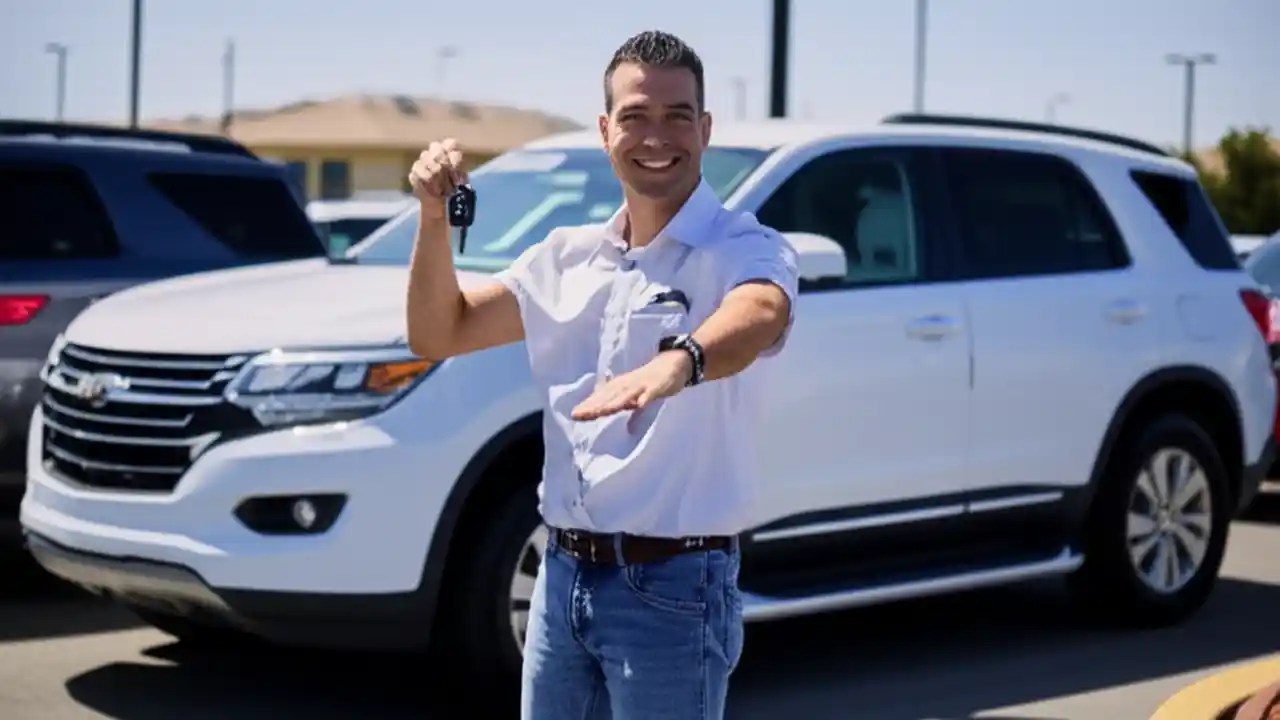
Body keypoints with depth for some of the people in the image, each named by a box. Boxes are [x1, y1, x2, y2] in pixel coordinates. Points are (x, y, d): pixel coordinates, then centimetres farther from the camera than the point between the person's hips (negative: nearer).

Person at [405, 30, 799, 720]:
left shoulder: (745, 249, -11)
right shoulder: (569, 255, 10)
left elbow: (758, 316, -34)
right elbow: (438, 334, 13)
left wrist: (676, 363, -56)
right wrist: (436, 218, -3)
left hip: (672, 585, -6)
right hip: (563, 574, 6)